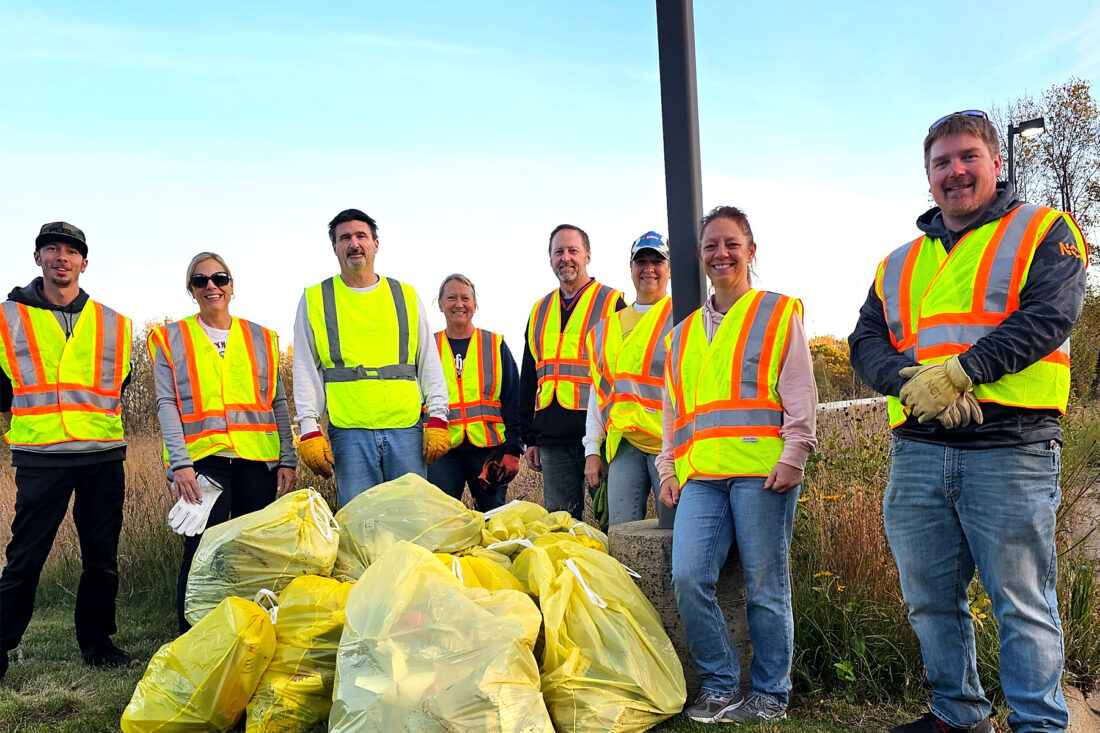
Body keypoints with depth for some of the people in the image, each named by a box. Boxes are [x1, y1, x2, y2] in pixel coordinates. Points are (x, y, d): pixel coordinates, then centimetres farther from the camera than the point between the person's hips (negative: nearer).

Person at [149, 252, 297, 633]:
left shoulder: (260, 338, 14)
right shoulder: (172, 339, 9)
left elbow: (277, 403, 13)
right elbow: (167, 404, 1)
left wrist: (288, 459, 5)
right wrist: (180, 463, -10)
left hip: (257, 458, 2)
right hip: (201, 460, -2)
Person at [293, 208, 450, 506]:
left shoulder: (406, 296, 14)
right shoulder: (314, 300, 11)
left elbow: (429, 364, 13)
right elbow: (305, 371, 8)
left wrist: (438, 419, 3)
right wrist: (309, 429, -2)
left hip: (407, 429, 1)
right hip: (349, 432, -1)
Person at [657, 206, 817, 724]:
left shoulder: (779, 313, 9)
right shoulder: (684, 332, 21)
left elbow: (800, 394, 2)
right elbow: (673, 409, 23)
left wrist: (793, 457, -8)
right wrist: (668, 466, 14)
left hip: (761, 471, -4)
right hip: (700, 476, 4)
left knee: (765, 586, 1)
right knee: (688, 578, -8)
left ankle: (769, 692, 19)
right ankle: (719, 684, 11)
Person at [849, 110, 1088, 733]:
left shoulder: (1043, 232, 7)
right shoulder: (900, 264, 19)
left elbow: (1050, 315, -9)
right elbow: (866, 343, 9)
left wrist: (958, 370, -18)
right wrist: (914, 380, -12)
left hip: (1011, 451, -4)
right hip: (917, 451, 5)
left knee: (1024, 604, 2)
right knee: (931, 599, 13)